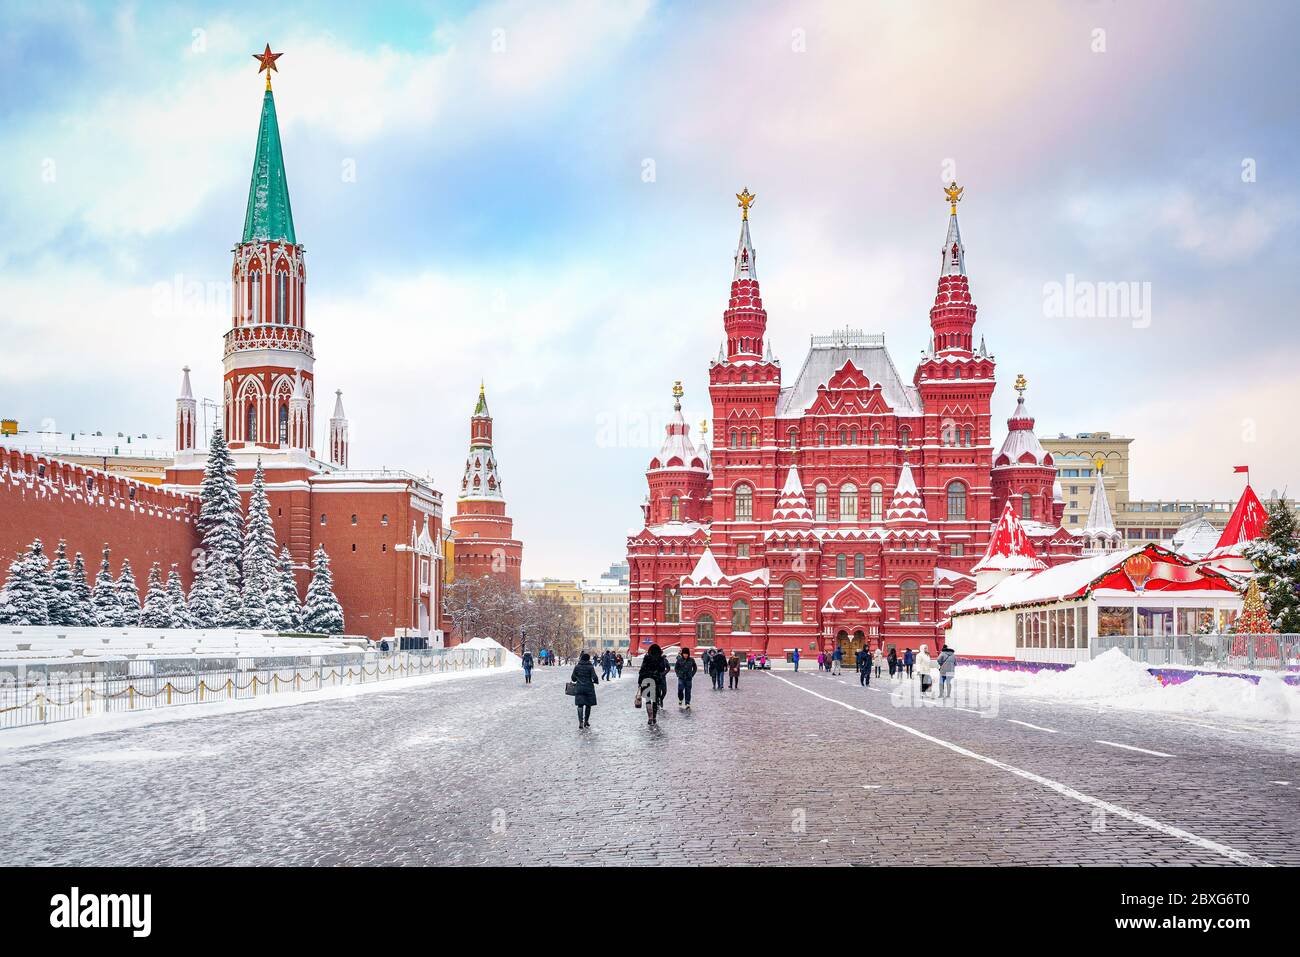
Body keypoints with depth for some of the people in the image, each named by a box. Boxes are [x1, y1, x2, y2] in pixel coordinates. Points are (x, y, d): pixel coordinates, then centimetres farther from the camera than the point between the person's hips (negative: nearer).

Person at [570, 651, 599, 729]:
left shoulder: (577, 667, 0)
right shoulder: (591, 667, -8)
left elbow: (573, 678, 4)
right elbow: (594, 678, -13)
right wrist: (596, 681, 9)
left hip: (579, 688, 1)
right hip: (589, 688, -1)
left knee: (580, 706, 0)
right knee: (588, 705, 13)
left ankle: (581, 722, -15)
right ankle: (586, 721, 22)